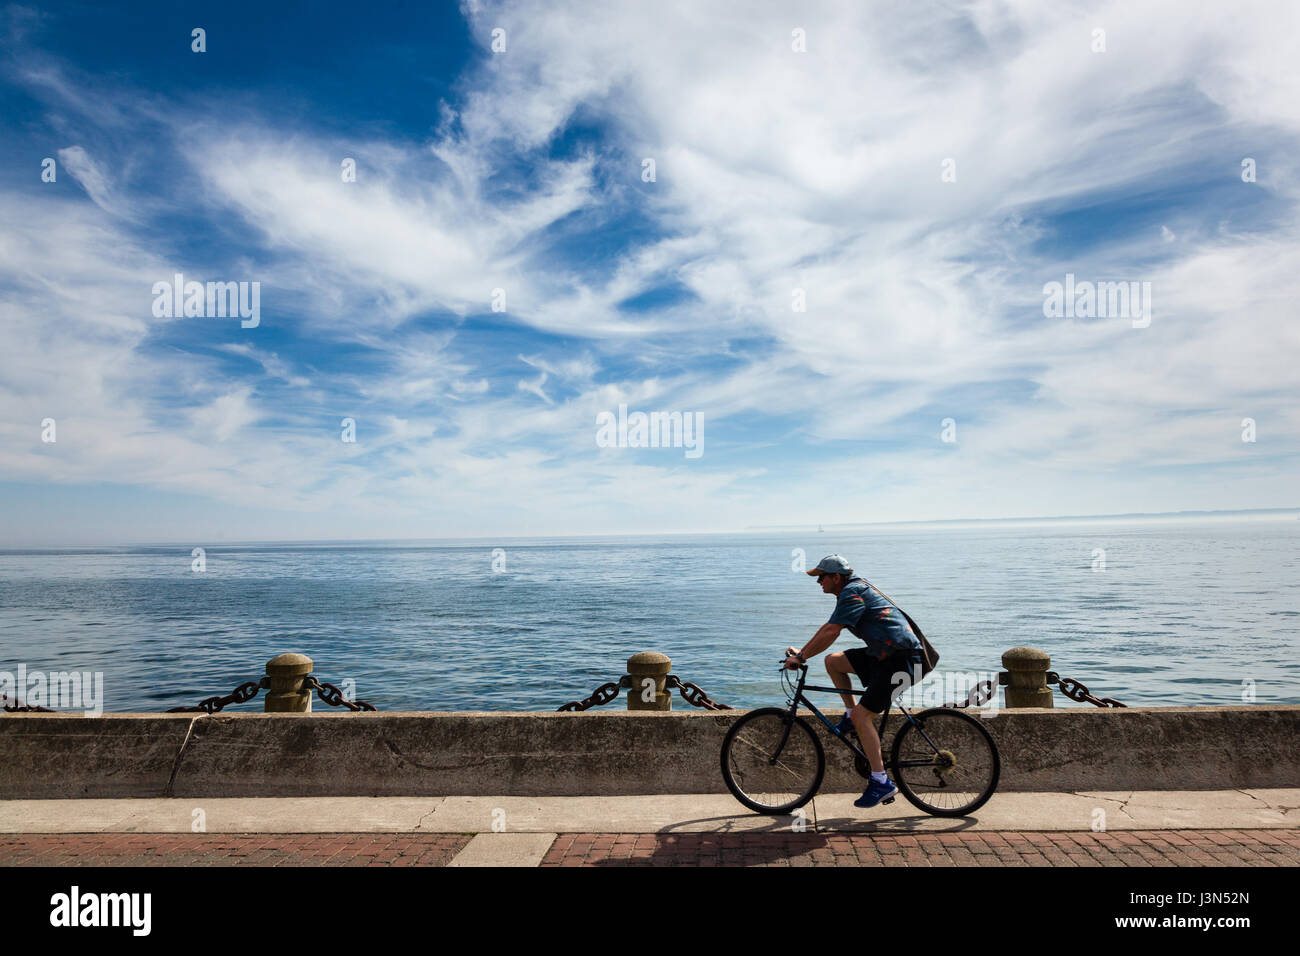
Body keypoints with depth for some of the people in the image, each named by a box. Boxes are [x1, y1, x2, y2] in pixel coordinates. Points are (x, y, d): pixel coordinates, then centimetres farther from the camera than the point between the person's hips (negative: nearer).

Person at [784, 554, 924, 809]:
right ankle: (850, 715, 17)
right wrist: (802, 651, 19)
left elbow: (830, 632, -23)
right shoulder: (853, 590, 15)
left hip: (901, 659, -10)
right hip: (883, 654, 10)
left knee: (862, 716, -12)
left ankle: (881, 782, -6)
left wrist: (801, 658, -16)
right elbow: (828, 627, 22)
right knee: (833, 661, 7)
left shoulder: (853, 592, -16)